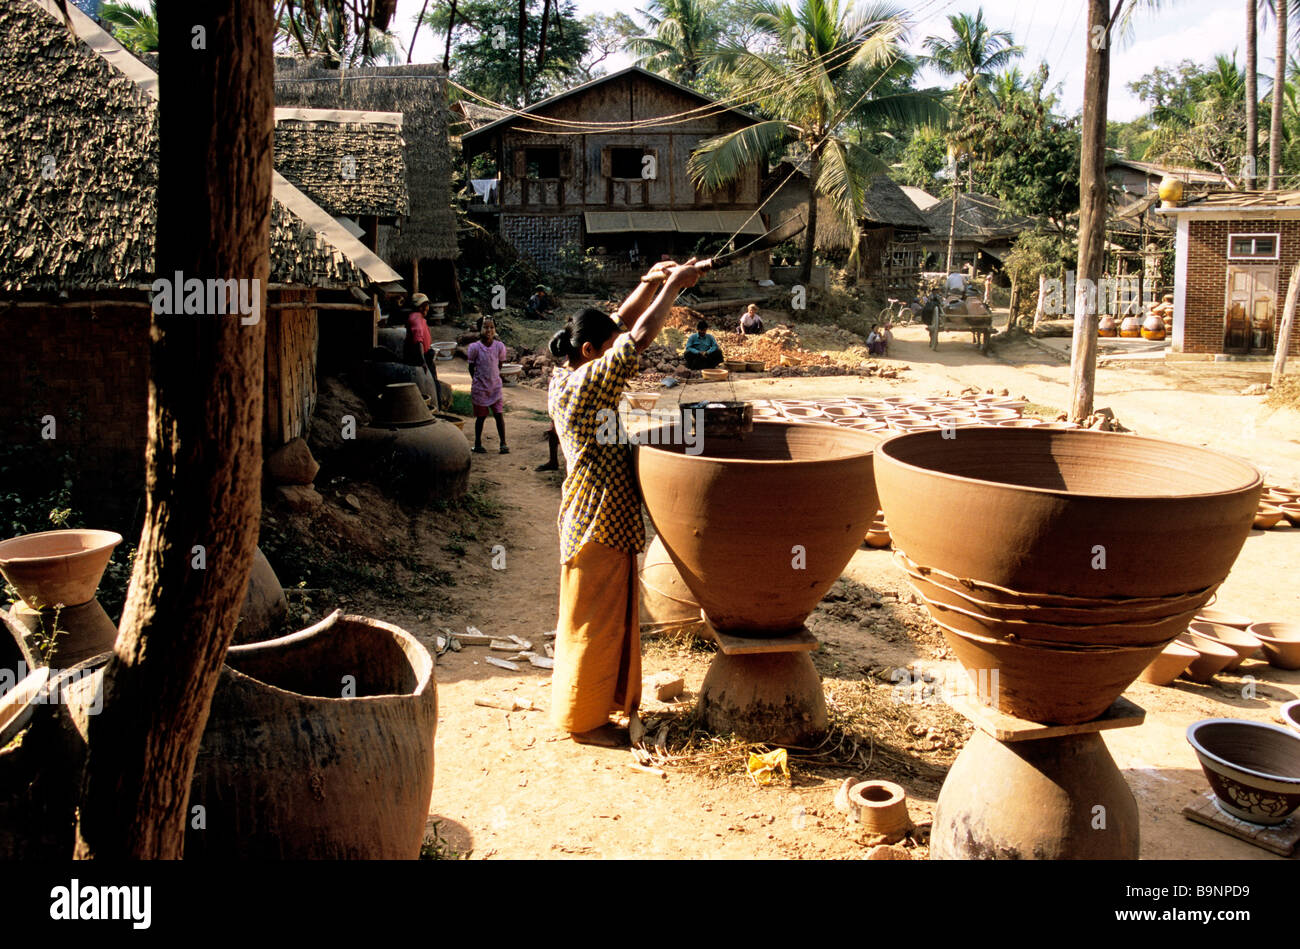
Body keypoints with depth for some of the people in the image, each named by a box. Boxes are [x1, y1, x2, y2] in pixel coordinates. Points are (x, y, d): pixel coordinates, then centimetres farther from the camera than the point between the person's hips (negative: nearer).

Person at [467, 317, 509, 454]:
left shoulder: (499, 346, -6)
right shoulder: (475, 347, -12)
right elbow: (471, 367, -1)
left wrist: (494, 378, 8)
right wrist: (477, 381, 2)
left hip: (495, 386, 2)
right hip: (480, 388, -2)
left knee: (499, 414, -1)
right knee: (481, 416, 7)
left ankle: (503, 444, 8)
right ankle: (477, 444, 20)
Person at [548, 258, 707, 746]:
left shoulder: (567, 378, 6)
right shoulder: (586, 383, -21)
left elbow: (624, 325, 14)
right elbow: (640, 337, -26)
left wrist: (652, 282, 4)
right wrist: (674, 284, -17)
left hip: (606, 517, 10)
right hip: (597, 521, -10)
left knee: (610, 616, 20)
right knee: (593, 621, 3)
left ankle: (607, 699, 35)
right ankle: (583, 720, 17)